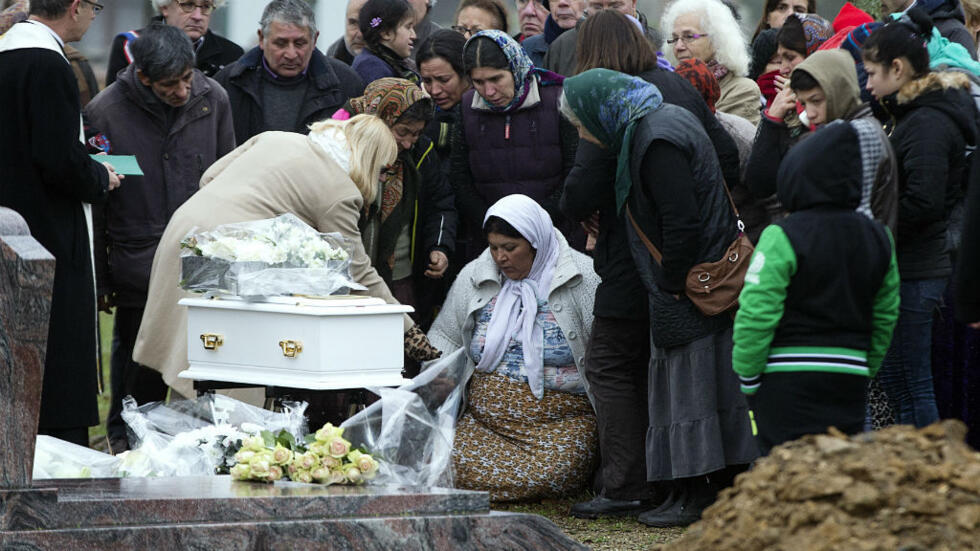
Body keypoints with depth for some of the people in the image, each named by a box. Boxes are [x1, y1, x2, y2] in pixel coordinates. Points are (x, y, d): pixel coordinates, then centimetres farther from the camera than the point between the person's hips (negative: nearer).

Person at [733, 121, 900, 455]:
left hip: (787, 378, -5)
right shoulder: (878, 238, 7)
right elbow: (885, 318, 14)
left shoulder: (781, 238, -12)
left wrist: (747, 376, -3)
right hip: (849, 375, 5)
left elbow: (756, 314, -13)